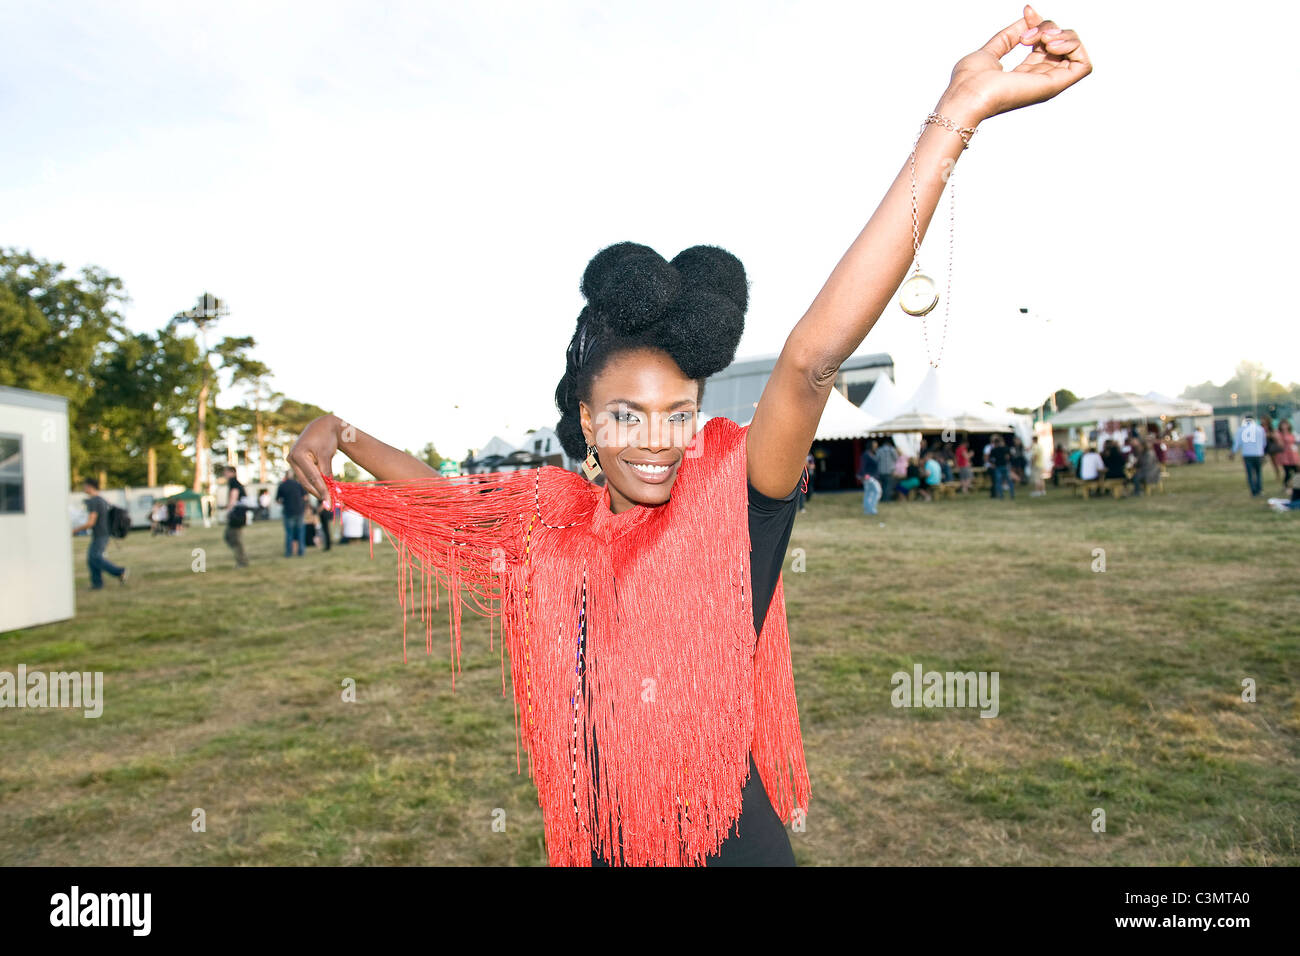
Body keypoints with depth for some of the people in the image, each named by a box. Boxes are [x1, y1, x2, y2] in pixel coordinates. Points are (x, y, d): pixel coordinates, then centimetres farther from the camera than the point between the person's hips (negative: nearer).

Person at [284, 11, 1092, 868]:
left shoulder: (733, 502, -17)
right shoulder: (544, 517, -5)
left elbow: (812, 358, -31)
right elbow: (437, 494, 13)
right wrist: (342, 434, 7)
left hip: (733, 843, -3)